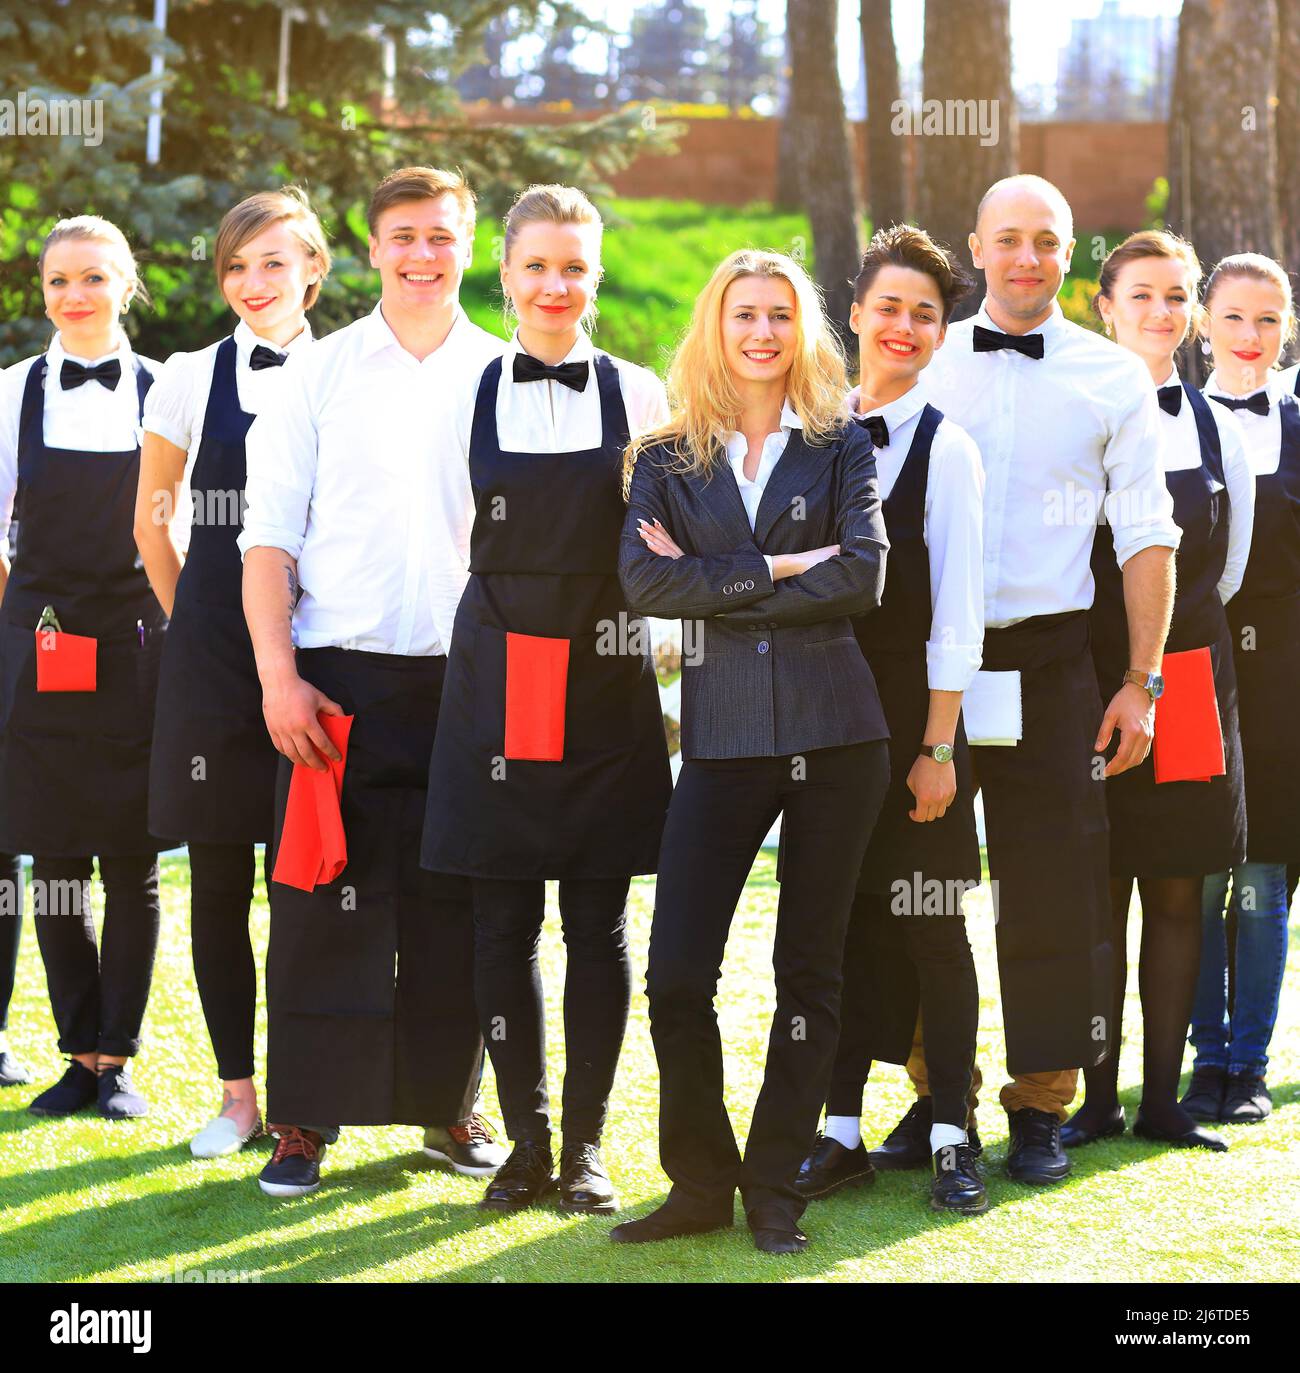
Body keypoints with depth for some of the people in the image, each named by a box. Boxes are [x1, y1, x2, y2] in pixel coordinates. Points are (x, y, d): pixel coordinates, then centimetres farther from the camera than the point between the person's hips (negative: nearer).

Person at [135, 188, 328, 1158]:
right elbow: (154, 519, 15)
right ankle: (238, 1095, 12)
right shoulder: (190, 381, 4)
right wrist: (191, 619, 11)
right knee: (219, 885, 3)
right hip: (213, 658, 1)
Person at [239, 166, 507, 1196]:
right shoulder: (318, 375, 5)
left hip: (468, 677, 1)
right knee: (323, 897, -1)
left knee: (454, 899, 5)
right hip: (337, 677, -1)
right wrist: (278, 674, -7)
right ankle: (304, 1120, 7)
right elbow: (269, 535, 3)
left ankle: (449, 1104, 18)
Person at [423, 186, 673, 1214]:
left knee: (599, 920, 2)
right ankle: (526, 1137, 12)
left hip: (607, 679, 0)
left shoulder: (638, 394, 4)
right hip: (499, 677, 0)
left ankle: (587, 1142, 10)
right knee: (504, 918, 1)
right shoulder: (465, 393, 4)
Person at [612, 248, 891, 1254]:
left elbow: (863, 573, -8)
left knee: (810, 970, 4)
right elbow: (644, 580, -6)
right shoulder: (668, 459, 10)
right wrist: (776, 569, -11)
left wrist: (715, 587, -8)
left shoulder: (841, 447, 8)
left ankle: (775, 1187, 14)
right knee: (677, 973, -7)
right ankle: (700, 1183, 9)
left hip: (832, 728, 0)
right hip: (723, 735, 0)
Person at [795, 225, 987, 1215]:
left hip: (914, 715, -4)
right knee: (843, 917, 6)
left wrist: (939, 747, -10)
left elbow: (957, 614, -7)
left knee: (929, 923, 0)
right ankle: (842, 1131, 13)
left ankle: (953, 1136, 8)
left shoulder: (945, 449, -5)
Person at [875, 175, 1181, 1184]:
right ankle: (936, 1093, 17)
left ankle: (1041, 1106, 9)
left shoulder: (1112, 378, 4)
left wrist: (1142, 679, -2)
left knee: (1053, 886, -2)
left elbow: (1146, 534, 4)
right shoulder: (925, 366, 8)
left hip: (1050, 658, -1)